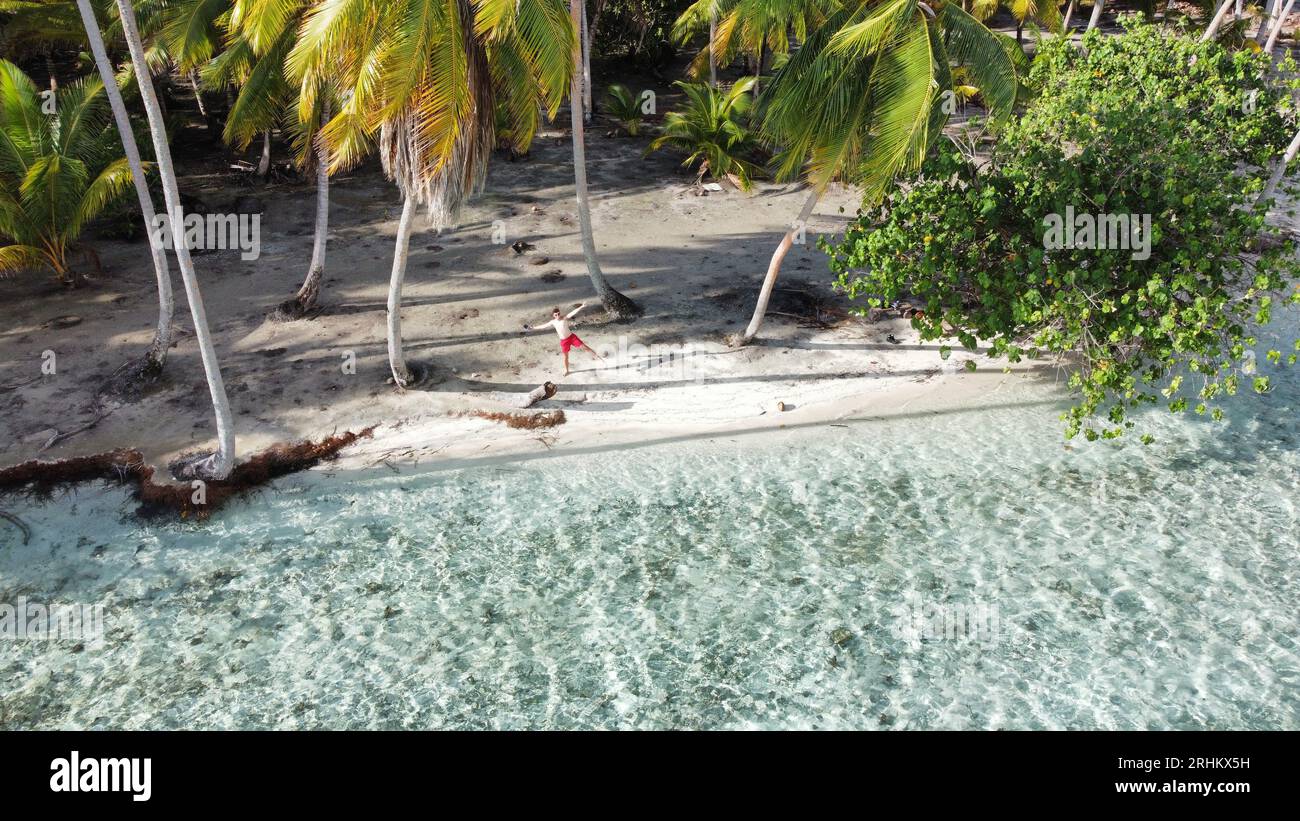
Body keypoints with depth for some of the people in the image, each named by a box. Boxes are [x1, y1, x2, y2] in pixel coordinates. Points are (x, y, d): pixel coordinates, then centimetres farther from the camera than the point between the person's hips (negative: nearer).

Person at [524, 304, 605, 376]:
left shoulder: (565, 317, -14)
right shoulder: (553, 322, -2)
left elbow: (573, 312, -29)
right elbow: (543, 326, 8)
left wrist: (581, 307, -43)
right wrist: (533, 328, 11)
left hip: (571, 337, -3)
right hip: (563, 341, 3)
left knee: (584, 347, -4)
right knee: (565, 356, 15)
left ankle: (598, 356, 4)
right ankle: (566, 370, 31)